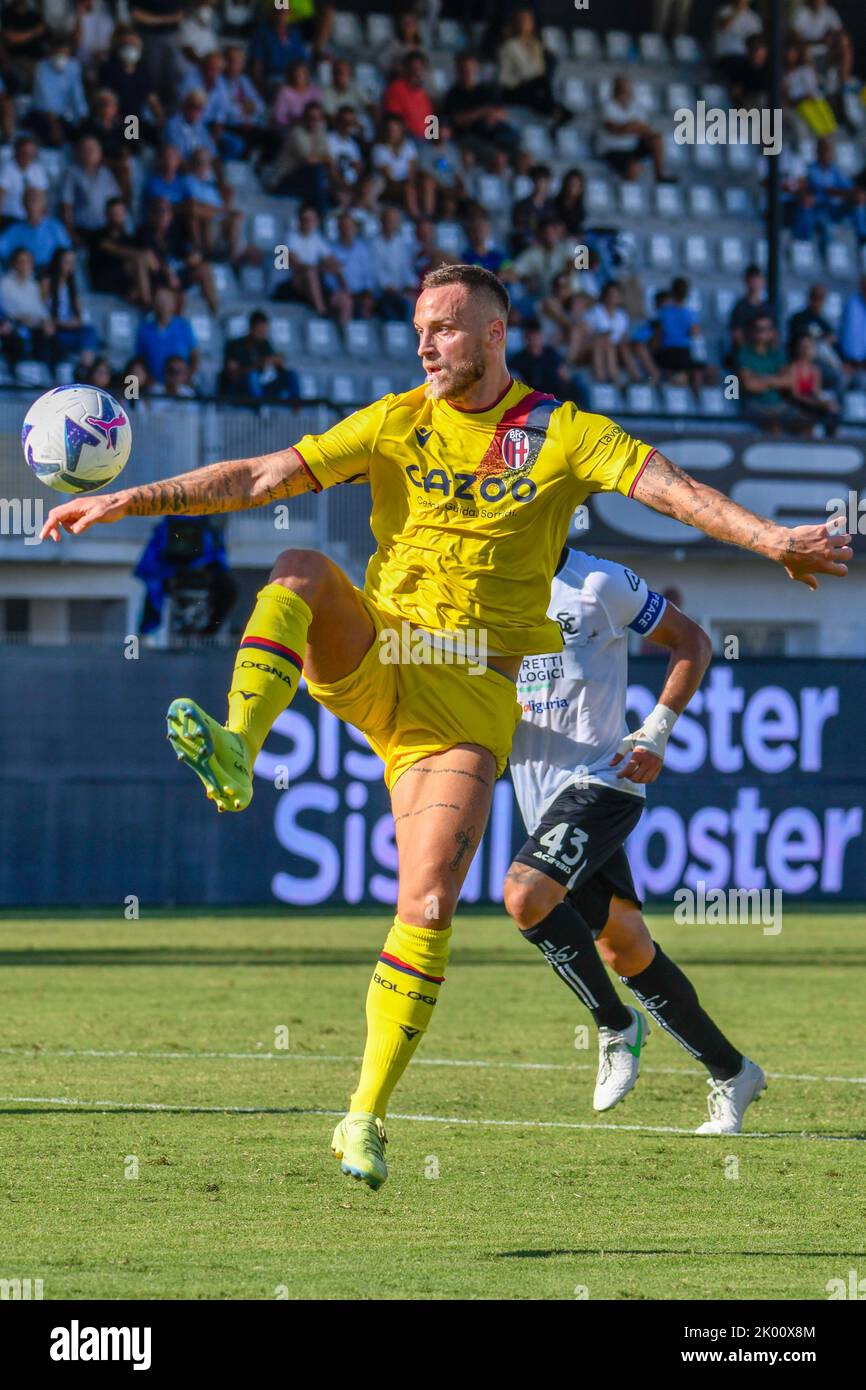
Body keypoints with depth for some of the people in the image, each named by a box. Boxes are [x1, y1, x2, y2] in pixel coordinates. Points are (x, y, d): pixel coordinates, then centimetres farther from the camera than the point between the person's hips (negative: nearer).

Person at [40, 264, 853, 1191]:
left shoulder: (560, 435, 1)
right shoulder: (397, 423, 7)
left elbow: (668, 486, -12)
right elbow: (259, 479, 4)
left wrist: (770, 539, -28)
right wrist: (129, 501, -5)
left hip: (469, 697, -2)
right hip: (371, 656, 2)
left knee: (427, 904, -13)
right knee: (298, 572, -28)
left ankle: (366, 1117, -3)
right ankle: (236, 754, -44)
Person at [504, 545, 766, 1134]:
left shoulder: (600, 583, -5)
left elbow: (693, 642, 4)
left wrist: (655, 734, -7)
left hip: (601, 779, -6)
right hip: (542, 795, 6)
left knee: (526, 894, -27)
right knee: (627, 950, 6)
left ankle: (617, 1025, -8)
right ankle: (731, 1072, 19)